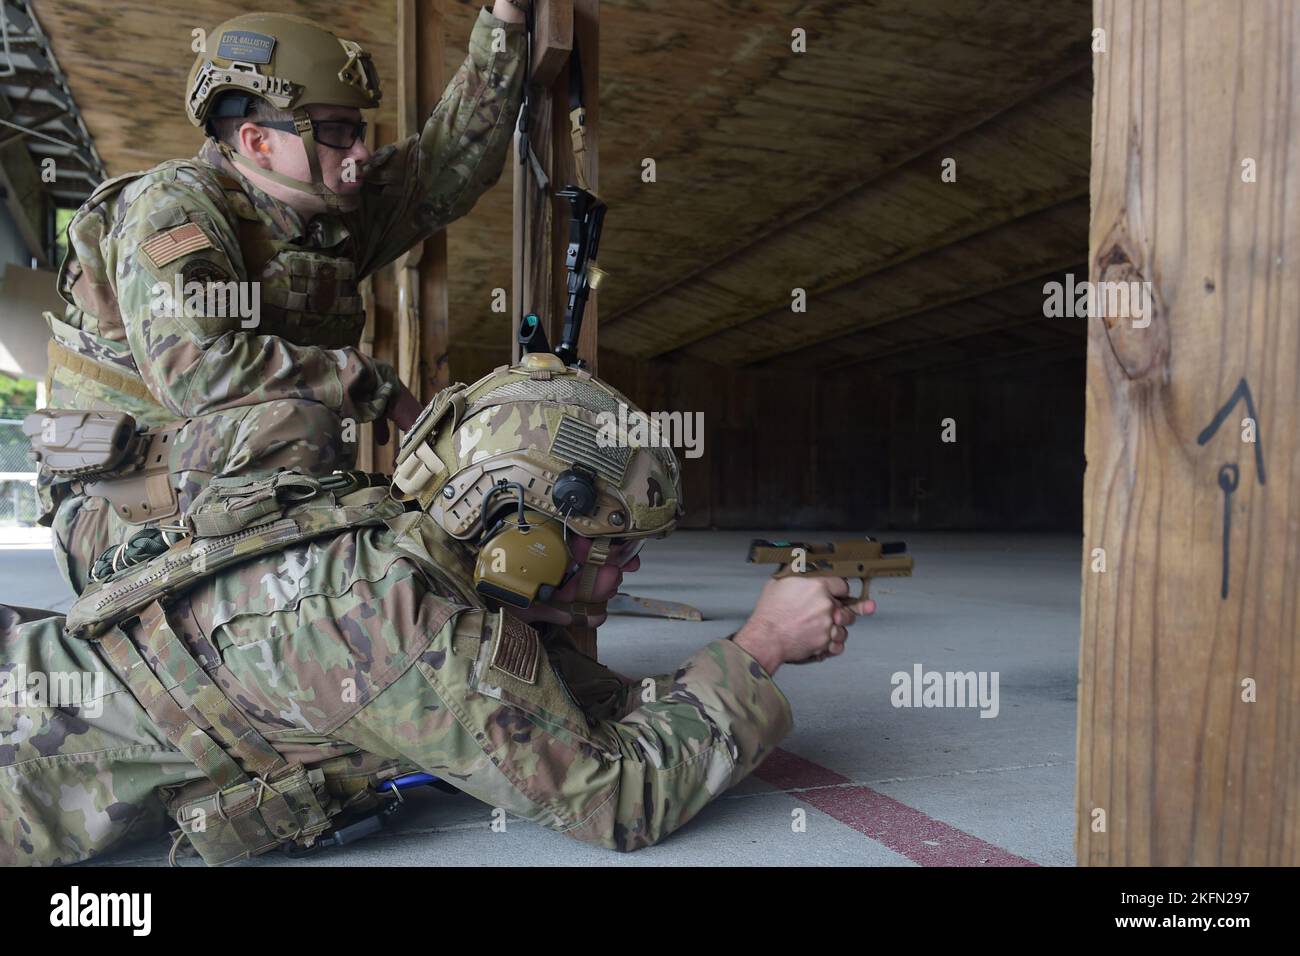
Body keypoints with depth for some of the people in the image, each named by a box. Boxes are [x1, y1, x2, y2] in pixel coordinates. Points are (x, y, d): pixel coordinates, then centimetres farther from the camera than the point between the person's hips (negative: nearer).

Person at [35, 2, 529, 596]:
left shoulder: (338, 216, 8)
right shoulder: (172, 206, -13)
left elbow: (452, 159, 14)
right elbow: (196, 365, -29)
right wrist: (377, 387, -24)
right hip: (120, 508, -7)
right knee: (297, 426, -34)